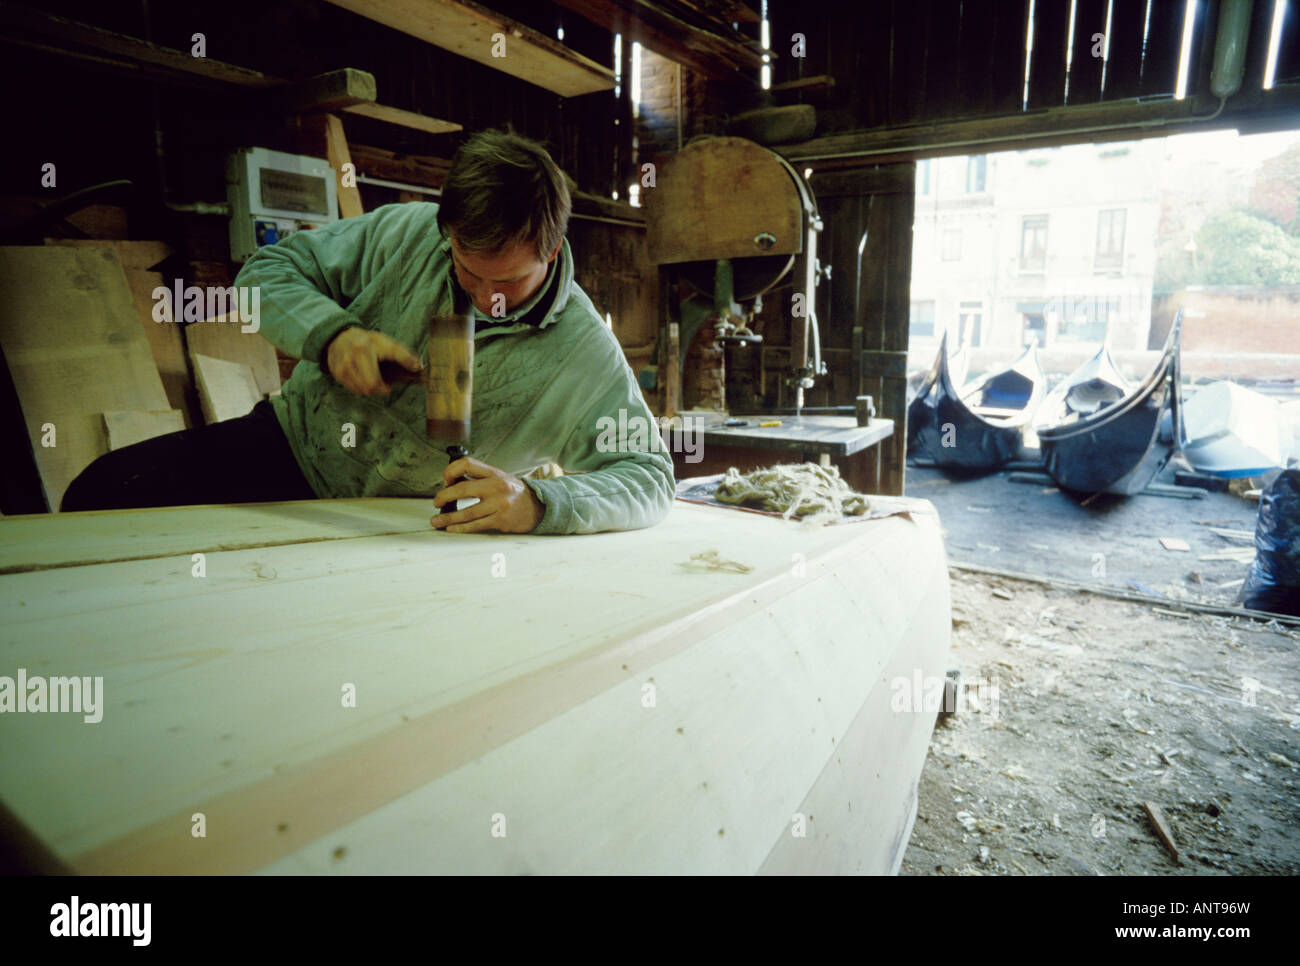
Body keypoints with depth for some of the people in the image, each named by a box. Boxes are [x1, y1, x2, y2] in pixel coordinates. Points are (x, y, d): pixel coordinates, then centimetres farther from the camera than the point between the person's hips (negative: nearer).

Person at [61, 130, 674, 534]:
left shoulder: (587, 355, -18)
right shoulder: (407, 233, -11)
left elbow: (650, 478, -20)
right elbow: (269, 271, -1)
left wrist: (537, 504, -39)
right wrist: (332, 333, -24)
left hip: (388, 532, -1)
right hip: (295, 439, 2)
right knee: (104, 492, -12)